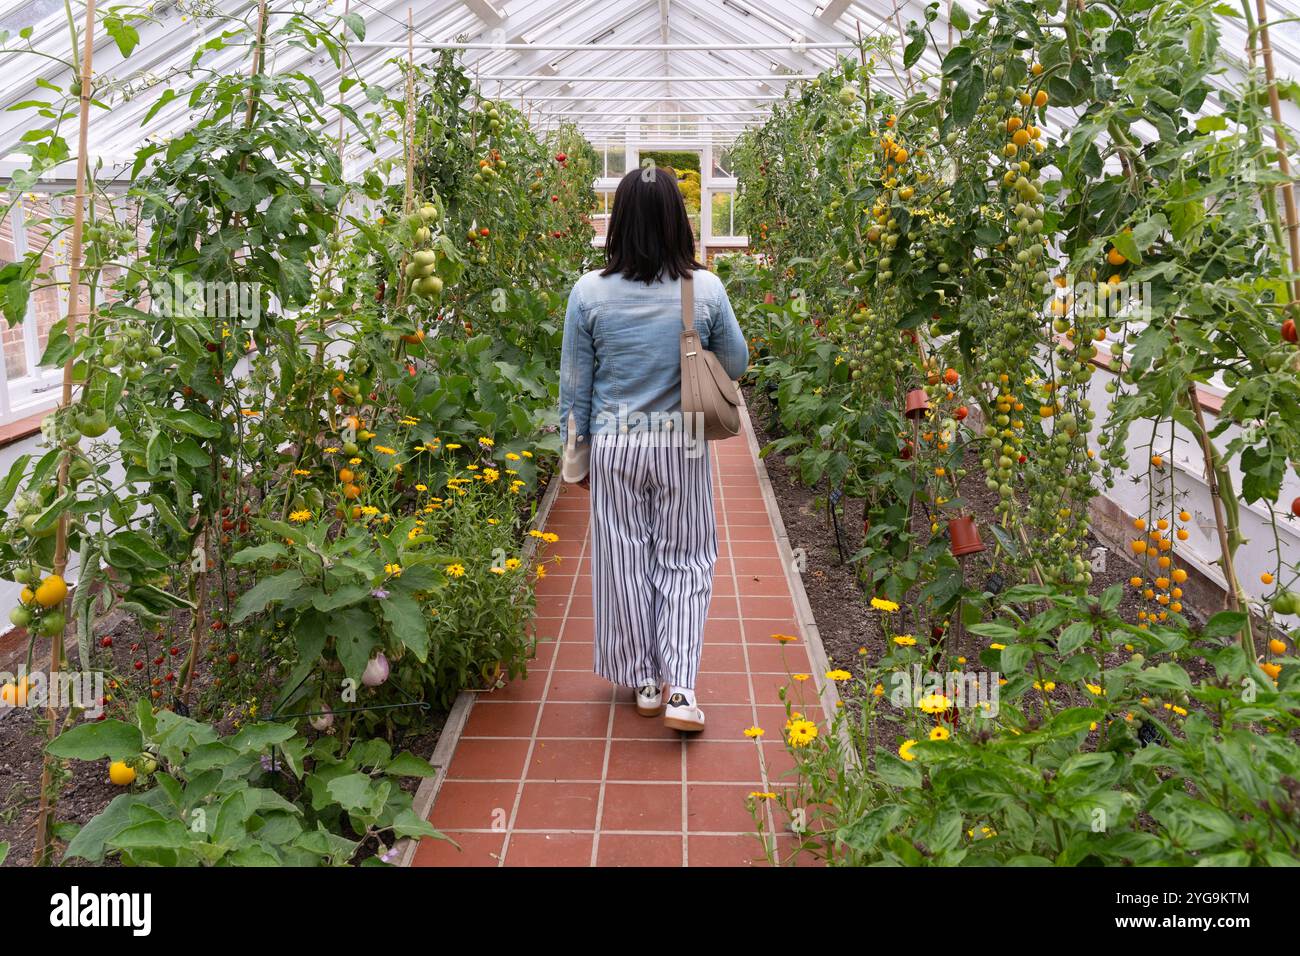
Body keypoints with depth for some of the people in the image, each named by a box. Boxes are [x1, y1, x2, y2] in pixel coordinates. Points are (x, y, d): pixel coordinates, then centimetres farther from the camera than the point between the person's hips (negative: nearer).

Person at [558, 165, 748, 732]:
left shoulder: (590, 292, -8)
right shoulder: (705, 289, -8)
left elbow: (574, 387, -1)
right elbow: (736, 365, 6)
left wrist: (575, 458, 9)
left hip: (614, 447, 0)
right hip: (682, 445, 0)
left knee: (626, 561, 12)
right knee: (685, 562, 11)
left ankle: (644, 682, 24)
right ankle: (680, 690, 4)